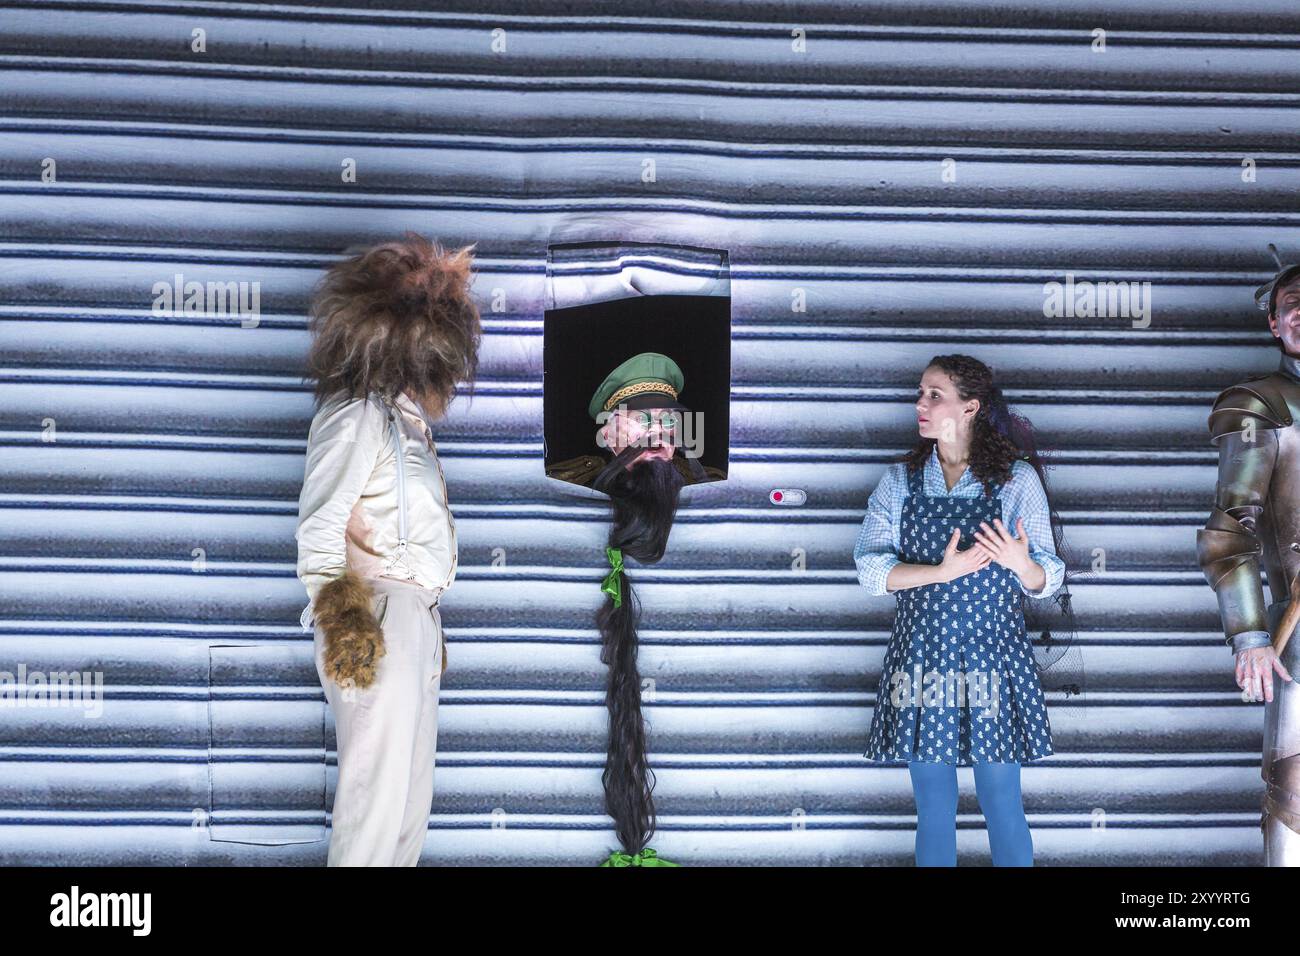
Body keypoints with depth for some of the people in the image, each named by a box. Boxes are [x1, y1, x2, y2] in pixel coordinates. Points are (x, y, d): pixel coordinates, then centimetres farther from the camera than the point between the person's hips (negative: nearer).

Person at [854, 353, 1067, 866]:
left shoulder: (1017, 478, 0)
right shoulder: (899, 481, 6)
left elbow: (1046, 582, -1)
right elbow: (871, 569, -4)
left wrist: (1021, 563, -24)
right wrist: (941, 573, -19)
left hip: (992, 657, -2)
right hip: (921, 657, 2)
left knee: (1002, 806, 4)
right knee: (933, 809, 9)